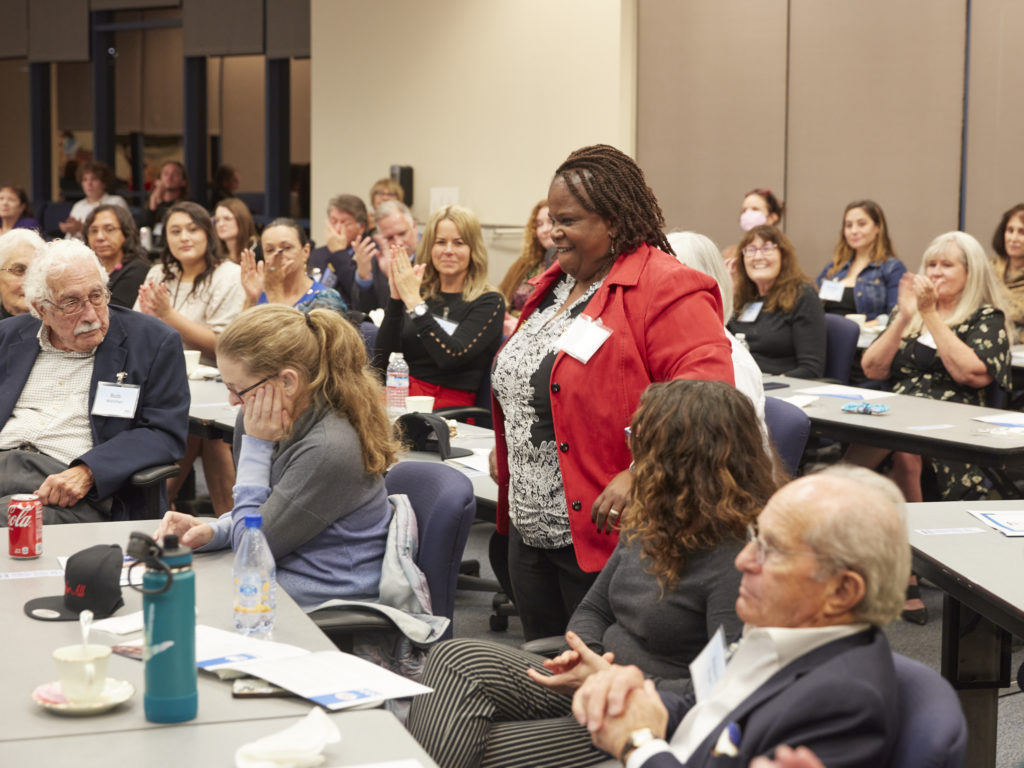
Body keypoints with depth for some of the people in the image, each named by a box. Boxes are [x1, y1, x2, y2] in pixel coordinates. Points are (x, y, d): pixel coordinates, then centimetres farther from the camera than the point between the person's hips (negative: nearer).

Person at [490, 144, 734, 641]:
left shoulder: (665, 291, -15)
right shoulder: (554, 286, 14)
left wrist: (641, 473, -31)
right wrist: (506, 448, 20)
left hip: (604, 532, -9)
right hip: (530, 530, 9)